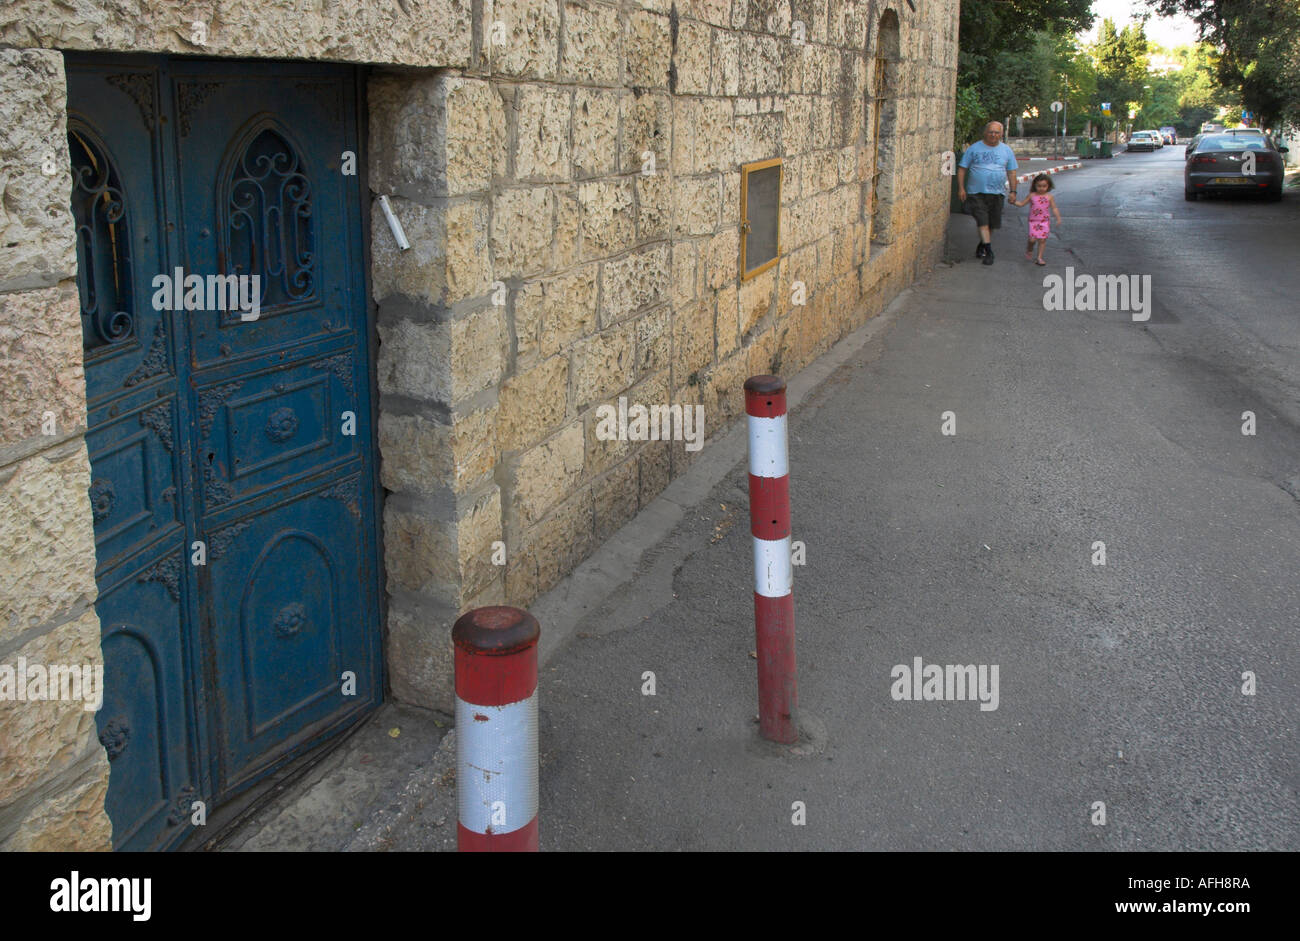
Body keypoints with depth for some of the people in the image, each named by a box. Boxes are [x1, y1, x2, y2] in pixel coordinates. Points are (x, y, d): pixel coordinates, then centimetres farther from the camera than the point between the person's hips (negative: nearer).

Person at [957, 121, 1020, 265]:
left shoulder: (1006, 150, 10)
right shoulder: (974, 148, 2)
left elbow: (1011, 172, 13)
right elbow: (962, 169, 3)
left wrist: (1013, 191, 6)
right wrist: (961, 188, -6)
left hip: (997, 193, 3)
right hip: (977, 192, -3)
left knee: (992, 223, 7)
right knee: (982, 221, -14)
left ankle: (982, 246, 26)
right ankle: (989, 251, -14)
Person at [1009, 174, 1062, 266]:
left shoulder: (1049, 197, -2)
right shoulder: (1031, 195, -2)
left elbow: (1054, 208, 2)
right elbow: (1021, 203, 6)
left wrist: (1058, 218, -7)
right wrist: (1014, 202, -11)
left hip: (1044, 222, 1)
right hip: (1033, 221, -1)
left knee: (1042, 240, 1)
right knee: (1032, 239, -7)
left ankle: (1039, 258, 12)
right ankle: (1029, 250, 26)